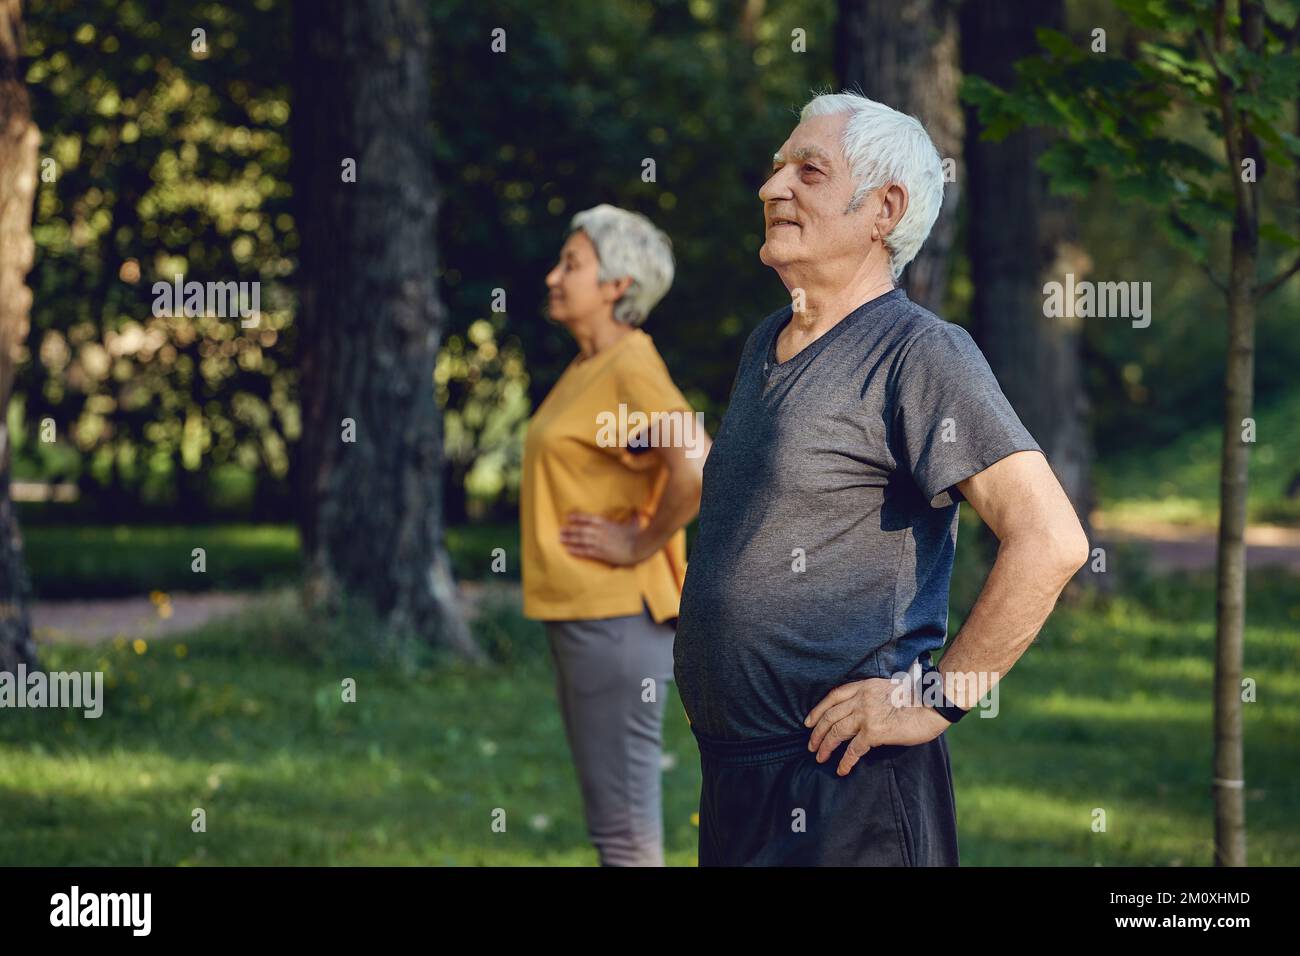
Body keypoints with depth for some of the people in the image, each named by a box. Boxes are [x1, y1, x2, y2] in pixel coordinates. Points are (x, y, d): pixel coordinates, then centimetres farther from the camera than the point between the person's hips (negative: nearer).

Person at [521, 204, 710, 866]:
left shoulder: (630, 372, -15)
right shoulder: (586, 369, 15)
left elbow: (697, 469, -29)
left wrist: (641, 545, -19)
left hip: (616, 615, -10)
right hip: (579, 612, 10)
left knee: (623, 824, -7)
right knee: (614, 818, 13)